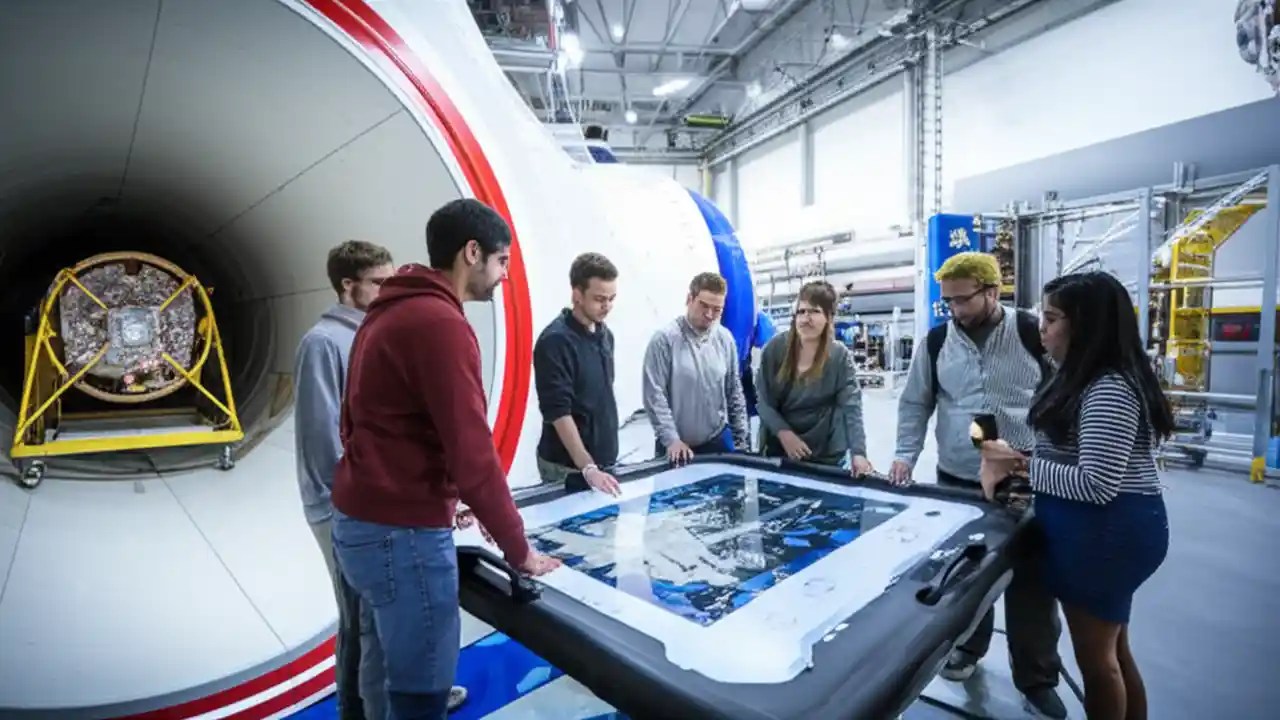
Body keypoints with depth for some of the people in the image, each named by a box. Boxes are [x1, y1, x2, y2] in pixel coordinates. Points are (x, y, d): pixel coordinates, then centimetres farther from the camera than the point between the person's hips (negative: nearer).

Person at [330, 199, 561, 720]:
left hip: (362, 521, 10)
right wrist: (518, 549, -10)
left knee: (413, 676, 26)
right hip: (401, 534, -10)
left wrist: (444, 498, 16)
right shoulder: (440, 323, -21)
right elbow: (472, 454, -22)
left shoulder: (390, 310, 10)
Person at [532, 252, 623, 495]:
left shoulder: (605, 334, 7)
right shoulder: (555, 341, -17)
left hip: (605, 459, 7)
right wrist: (587, 467, -23)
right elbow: (558, 411, -21)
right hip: (567, 466, -7)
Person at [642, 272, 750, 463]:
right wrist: (671, 439, -18)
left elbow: (735, 392, 8)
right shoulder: (665, 339, -15)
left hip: (719, 440, 4)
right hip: (676, 444, -4)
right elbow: (654, 395, -15)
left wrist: (741, 438, 7)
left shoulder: (725, 339, 1)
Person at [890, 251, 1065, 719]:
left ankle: (1036, 678, 27)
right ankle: (969, 645, 38)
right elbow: (915, 403, 6)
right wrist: (905, 455, -4)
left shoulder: (1034, 334, -6)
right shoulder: (937, 341, 1)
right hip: (957, 482, 2)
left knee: (1031, 580, 8)